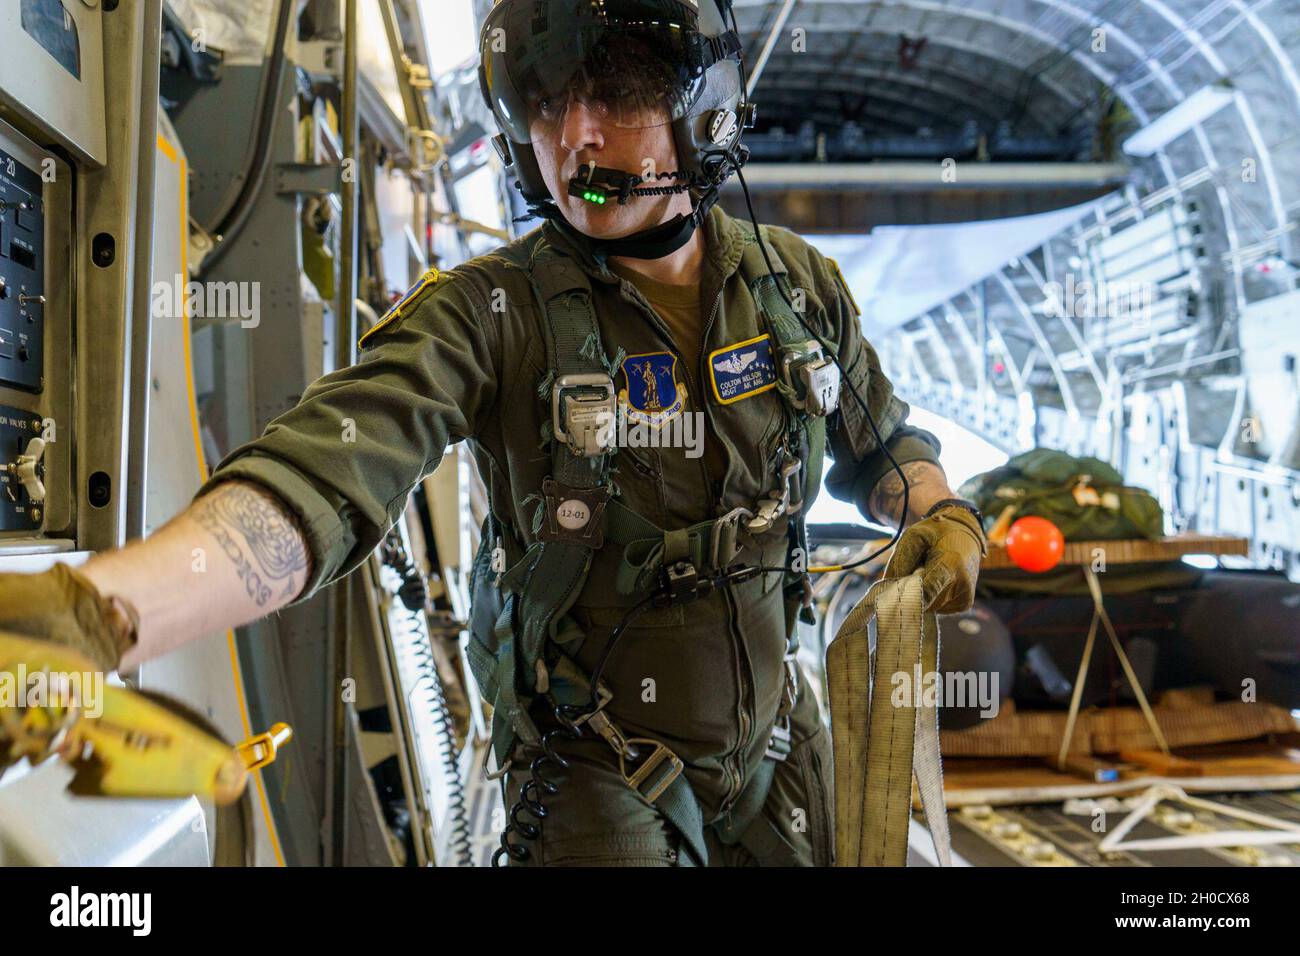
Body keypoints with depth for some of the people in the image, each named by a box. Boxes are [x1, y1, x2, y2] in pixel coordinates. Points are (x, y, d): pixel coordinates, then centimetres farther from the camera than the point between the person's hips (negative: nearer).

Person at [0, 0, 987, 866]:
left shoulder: (796, 281, -5)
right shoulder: (488, 314, -18)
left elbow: (879, 440, 12)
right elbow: (327, 474, -34)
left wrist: (942, 512, -9)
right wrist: (93, 609, -50)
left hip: (774, 736, 5)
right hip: (595, 764, -4)